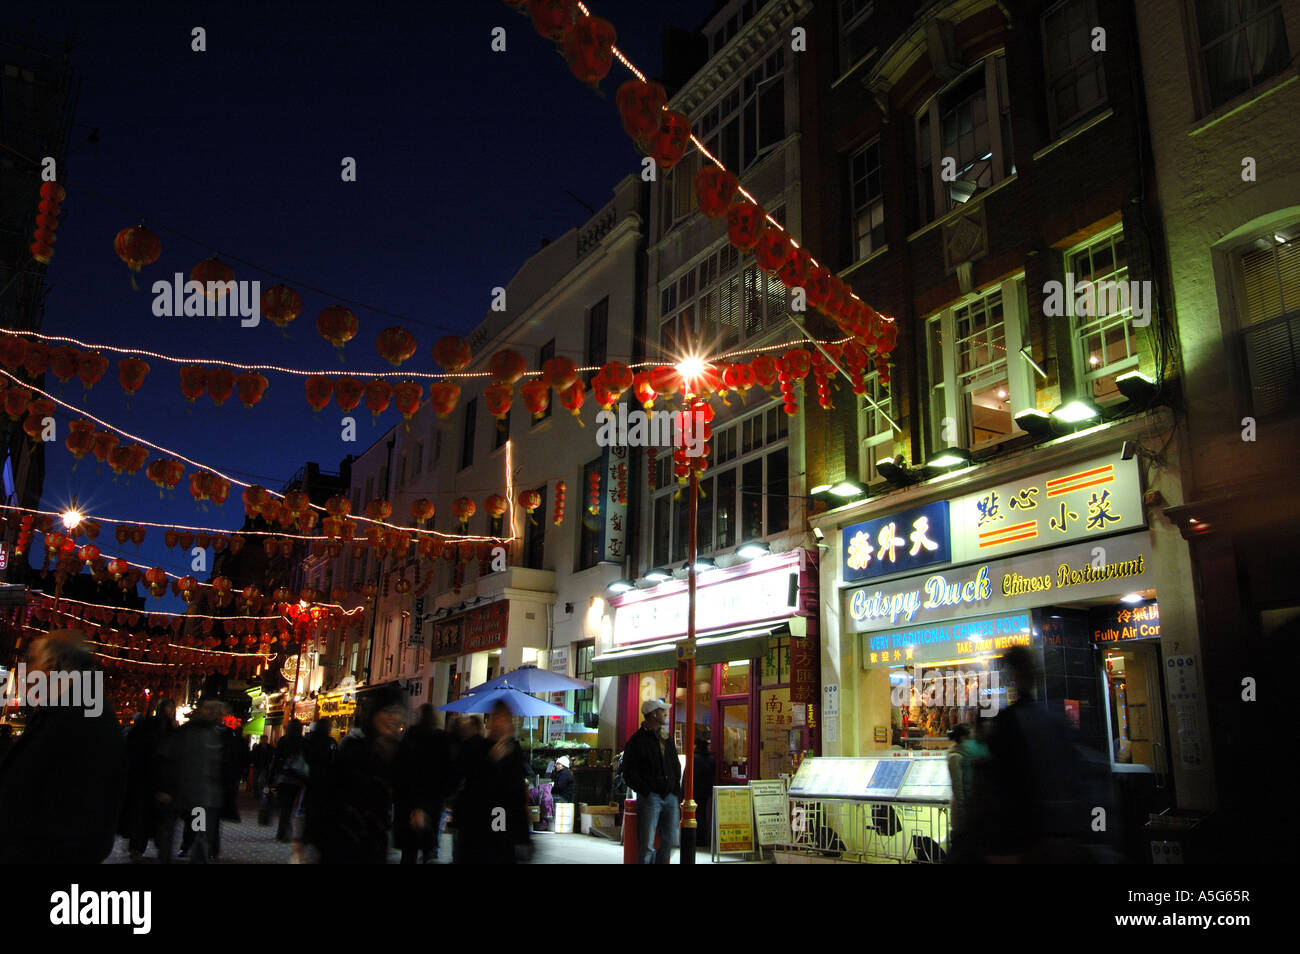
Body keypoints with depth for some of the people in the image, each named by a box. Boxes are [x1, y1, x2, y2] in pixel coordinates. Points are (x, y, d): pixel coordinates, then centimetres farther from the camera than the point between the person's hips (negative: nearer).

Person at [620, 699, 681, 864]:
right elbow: (629, 773, -5)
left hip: (670, 796, 6)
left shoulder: (667, 738, 17)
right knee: (647, 845, -5)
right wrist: (646, 792, -13)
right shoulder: (637, 740, -2)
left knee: (670, 842, 6)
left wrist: (677, 793, 12)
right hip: (650, 798, -6)